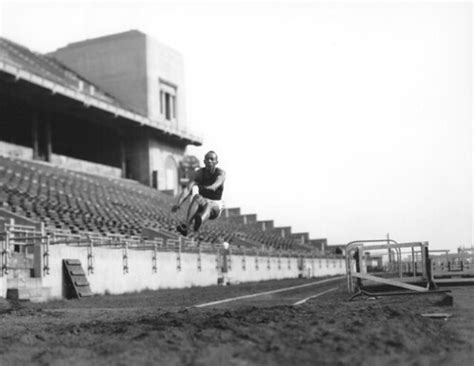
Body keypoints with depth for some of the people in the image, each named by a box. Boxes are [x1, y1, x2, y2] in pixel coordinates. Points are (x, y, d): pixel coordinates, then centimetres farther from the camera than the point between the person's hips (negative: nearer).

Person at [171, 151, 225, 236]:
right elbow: (188, 188, -23)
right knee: (197, 197, -33)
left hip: (215, 205, -2)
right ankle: (186, 227, -54)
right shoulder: (199, 173, -8)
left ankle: (199, 221, -76)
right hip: (202, 203, 2)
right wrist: (179, 203, -41)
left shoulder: (221, 173, -11)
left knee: (208, 206, -39)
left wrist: (208, 188, -59)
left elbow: (217, 183, -36)